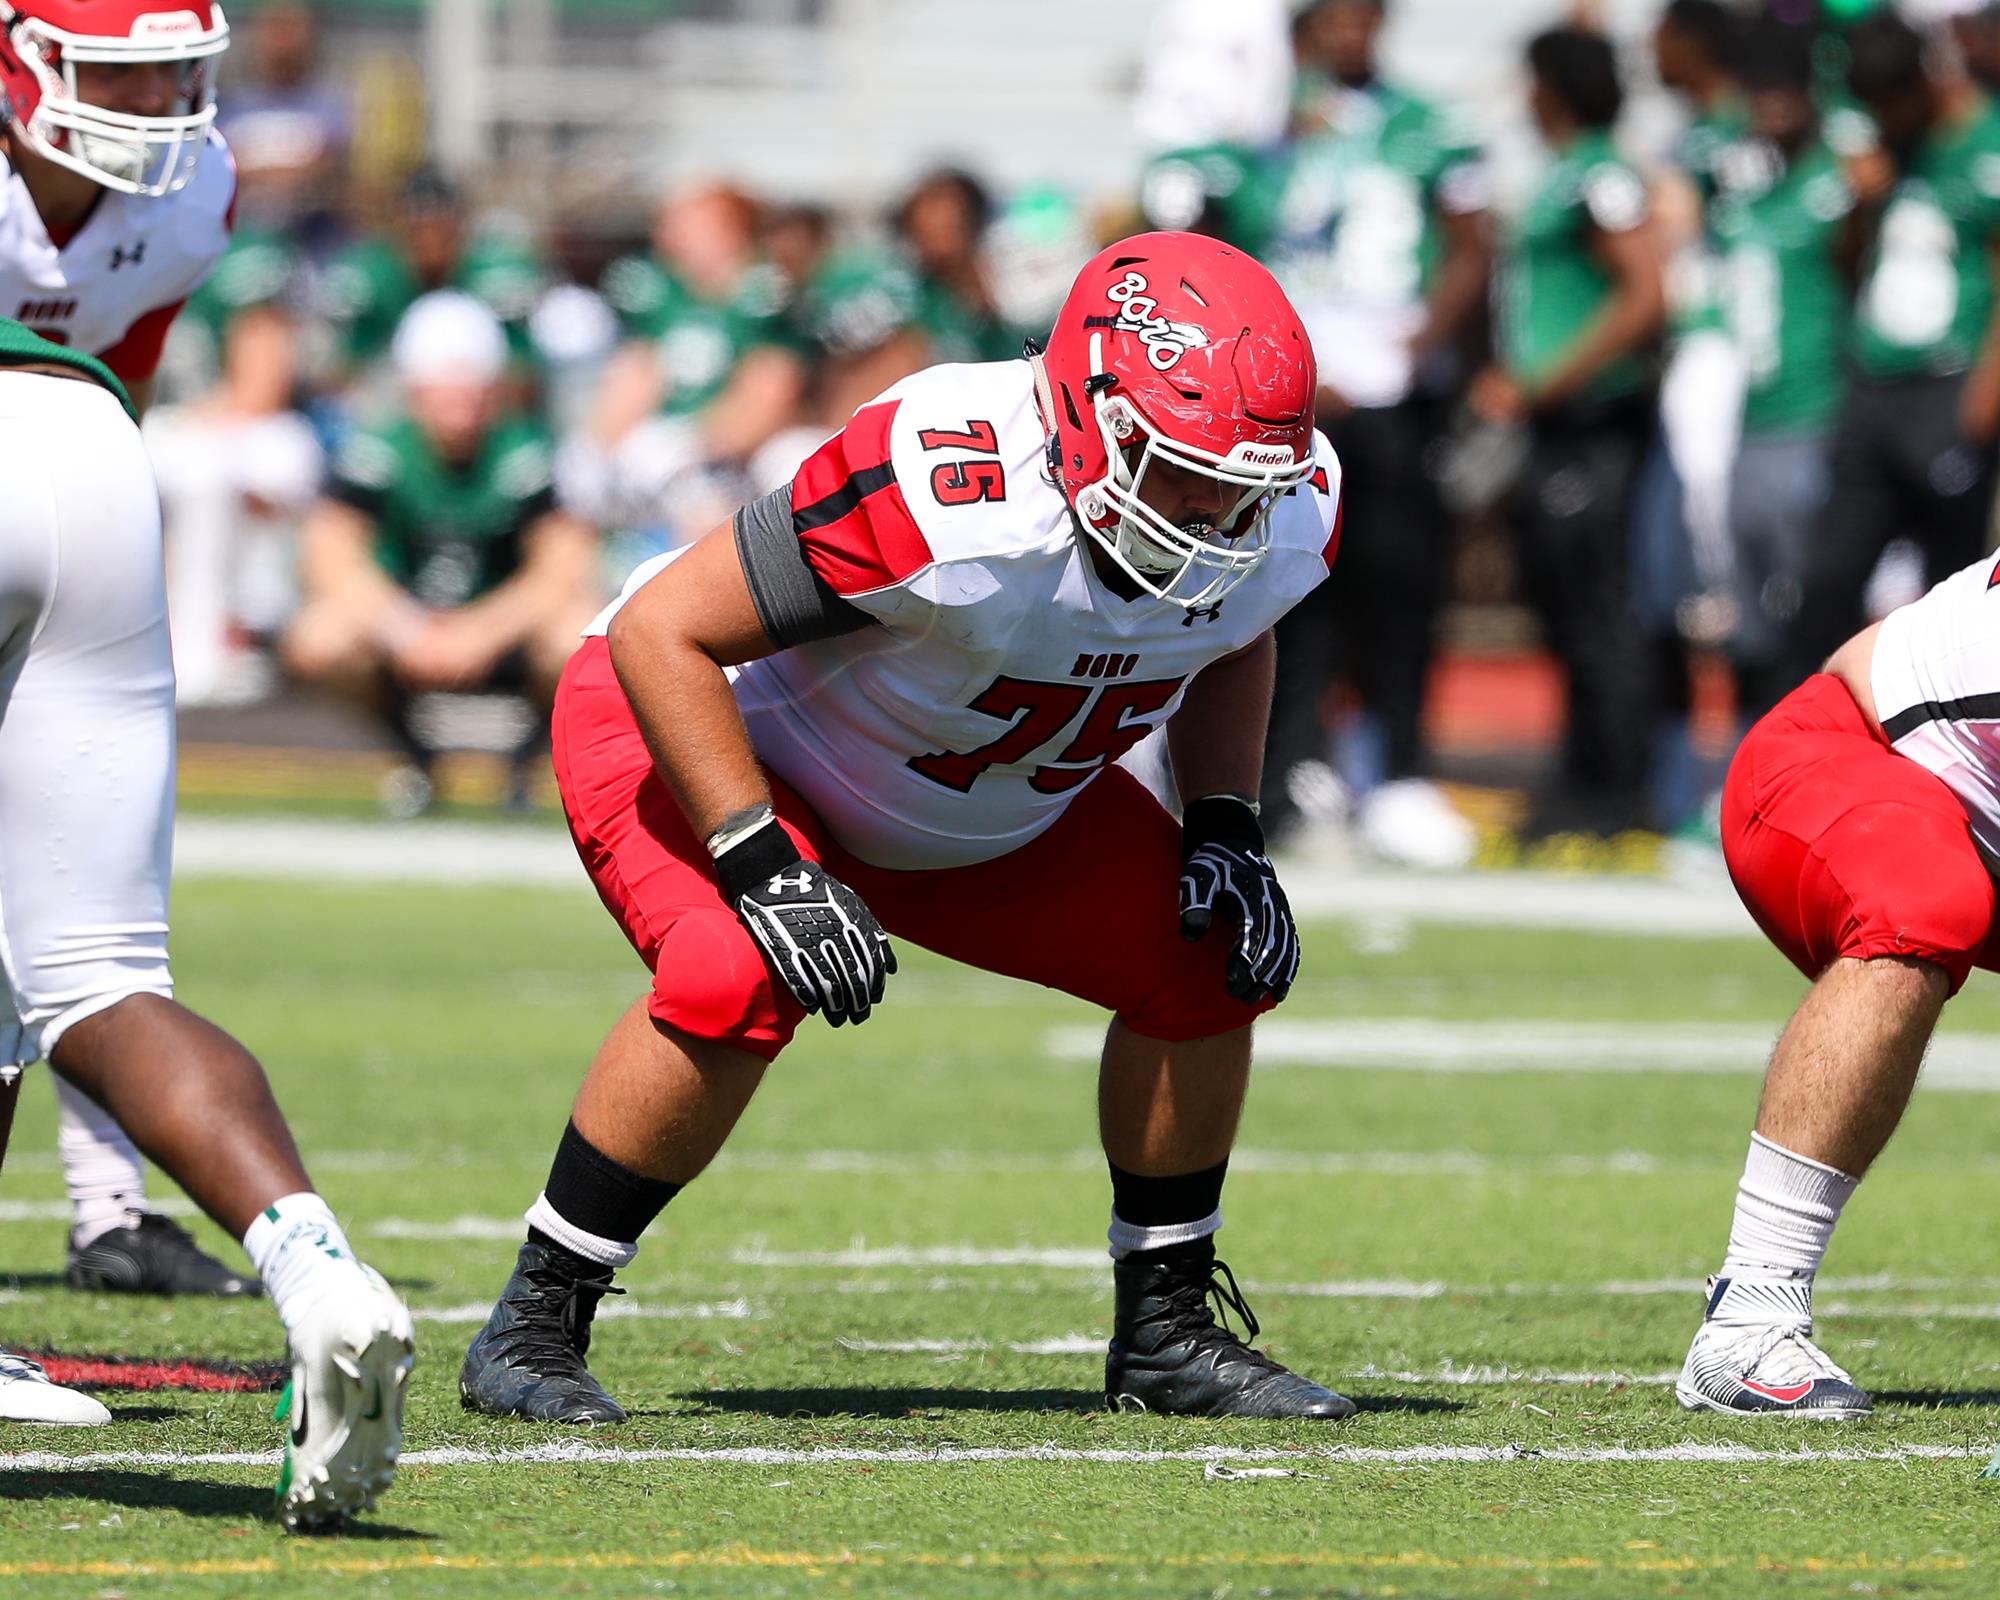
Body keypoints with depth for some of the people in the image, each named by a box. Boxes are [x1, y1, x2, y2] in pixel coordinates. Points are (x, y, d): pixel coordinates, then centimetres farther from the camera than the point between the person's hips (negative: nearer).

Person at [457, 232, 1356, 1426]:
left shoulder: (1285, 516, -18)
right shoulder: (957, 505, -41)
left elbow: (1229, 646, 9)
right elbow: (664, 633, -33)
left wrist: (1226, 829, -6)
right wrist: (766, 871, -34)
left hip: (989, 804, 7)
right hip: (722, 741, -7)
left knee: (1208, 962, -4)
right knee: (737, 981, -32)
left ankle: (1167, 1331, 13)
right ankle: (535, 1326, -16)